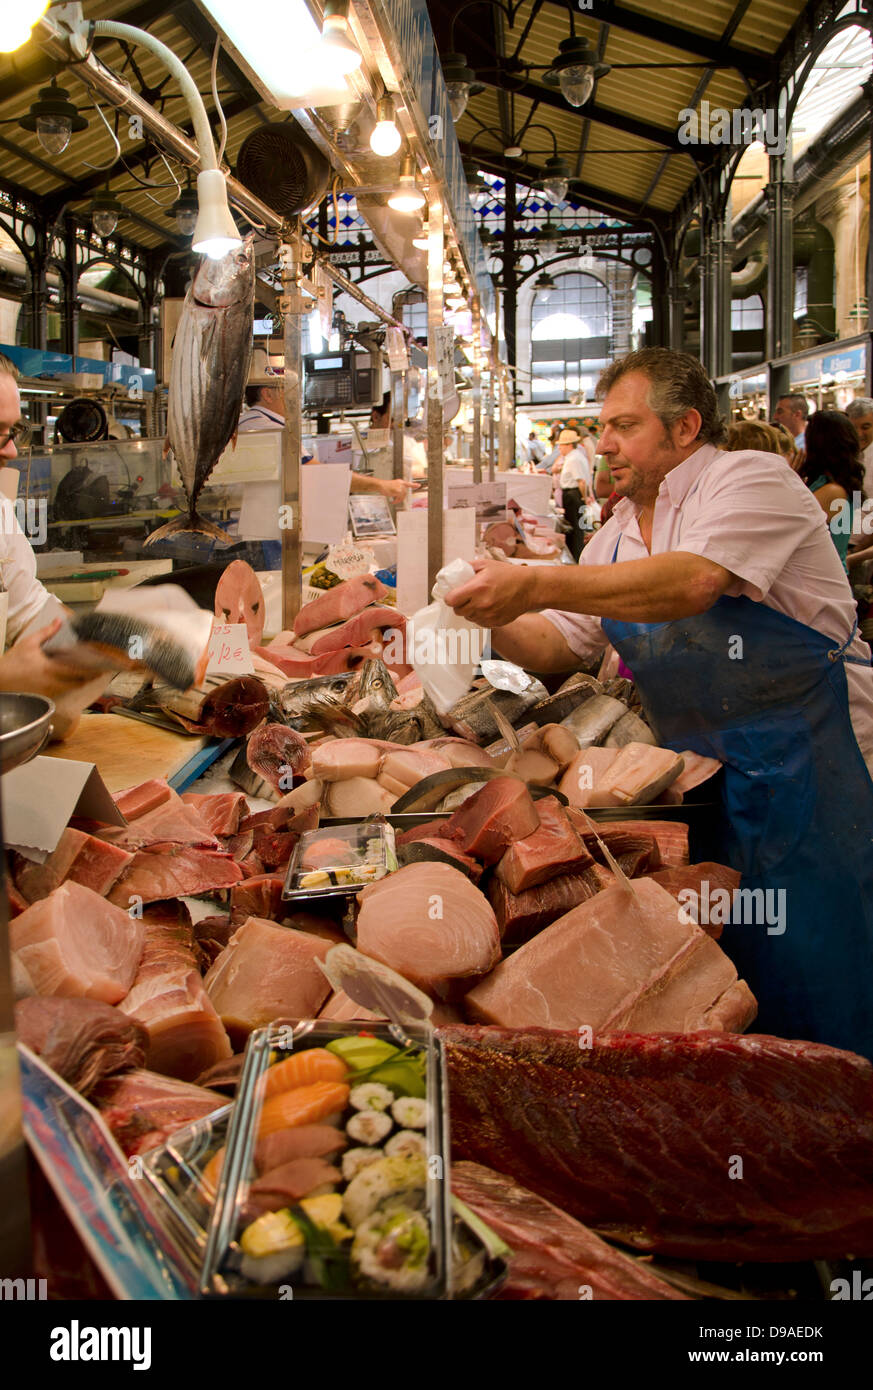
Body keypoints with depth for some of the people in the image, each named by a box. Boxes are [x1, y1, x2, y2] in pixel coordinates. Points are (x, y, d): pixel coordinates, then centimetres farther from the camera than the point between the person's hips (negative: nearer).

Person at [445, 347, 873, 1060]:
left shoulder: (750, 479, -10)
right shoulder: (617, 535, 14)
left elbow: (692, 582, -28)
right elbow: (565, 644, 14)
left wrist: (535, 585, -30)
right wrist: (496, 624, -7)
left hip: (810, 755, -7)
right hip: (702, 763, 7)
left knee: (809, 982, -2)